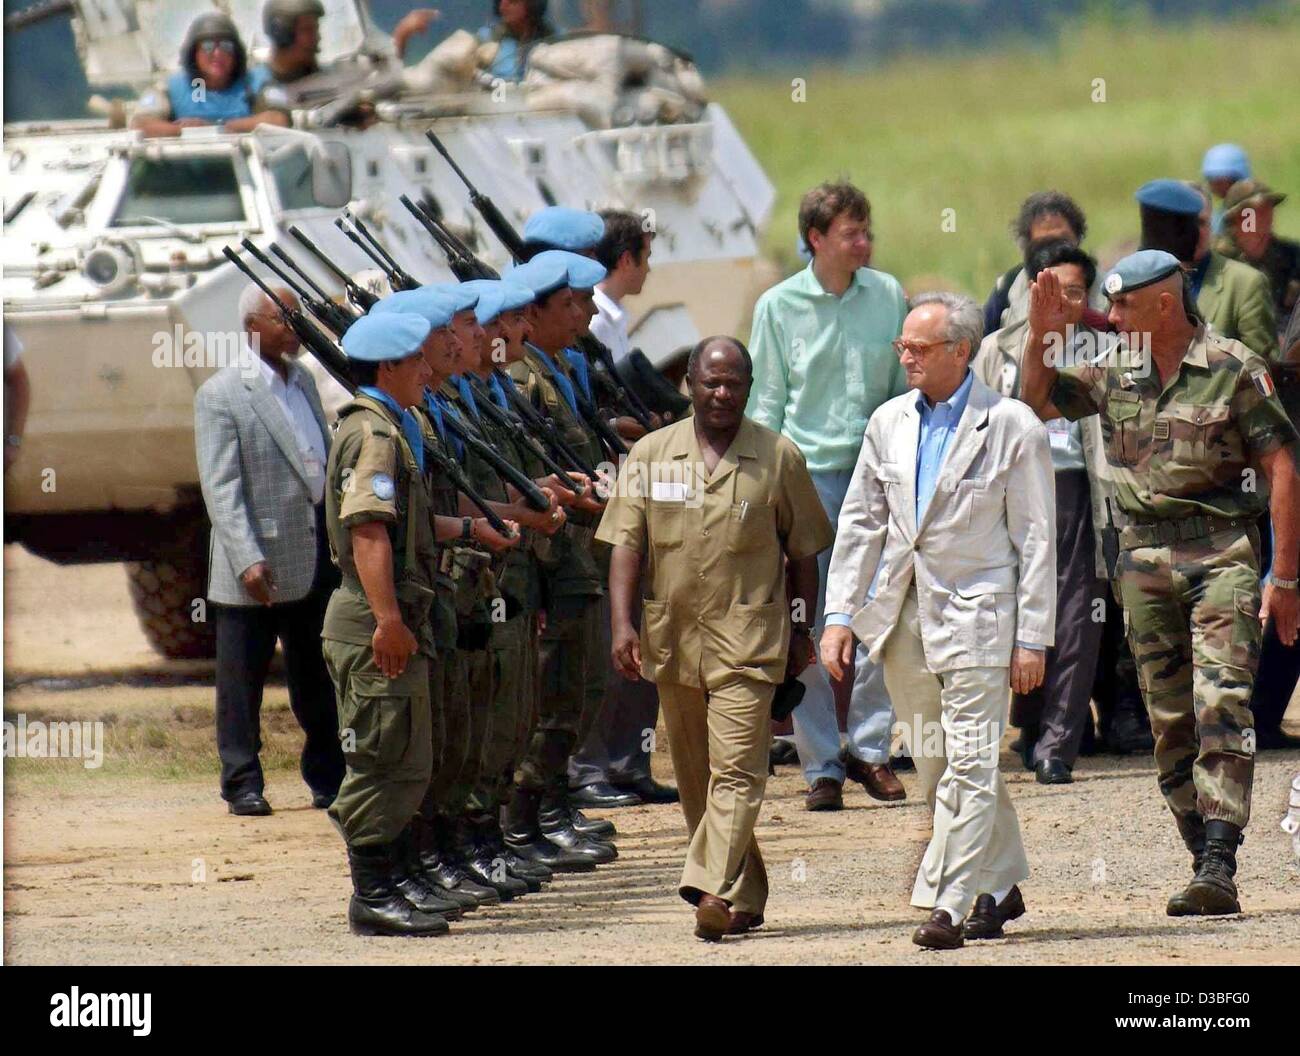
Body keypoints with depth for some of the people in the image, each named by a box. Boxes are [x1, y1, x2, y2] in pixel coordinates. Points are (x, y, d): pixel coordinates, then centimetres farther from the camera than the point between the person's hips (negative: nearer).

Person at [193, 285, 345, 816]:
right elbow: (221, 487, -14)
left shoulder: (304, 382, 14)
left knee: (317, 679, 13)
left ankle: (327, 774, 22)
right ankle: (242, 783, 9)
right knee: (242, 680, 2)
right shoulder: (222, 394, -9)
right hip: (256, 571, -6)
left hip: (315, 560, 7)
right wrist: (248, 560, -22)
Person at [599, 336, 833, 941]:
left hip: (748, 638, -4)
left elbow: (803, 553, 9)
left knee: (735, 769, -15)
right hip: (673, 635, 4)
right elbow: (626, 544, 3)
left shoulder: (778, 458, 2)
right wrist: (622, 622, -9)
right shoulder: (651, 455, 7)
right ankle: (745, 898, 21)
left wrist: (801, 631, 8)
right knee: (695, 776, 10)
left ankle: (714, 891, -24)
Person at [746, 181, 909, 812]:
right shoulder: (779, 306, 1)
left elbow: (905, 386, 12)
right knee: (809, 628, -1)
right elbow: (767, 403, 5)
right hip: (807, 473, -1)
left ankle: (868, 747, 9)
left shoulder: (887, 296, 6)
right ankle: (821, 765, 5)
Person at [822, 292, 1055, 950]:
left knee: (969, 762, -9)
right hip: (902, 614, 6)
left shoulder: (1011, 427, -6)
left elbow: (1036, 540, -4)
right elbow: (860, 524, 13)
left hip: (977, 611, -6)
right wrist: (840, 615, 5)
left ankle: (948, 903, -10)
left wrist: (1032, 639, -7)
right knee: (936, 764, 10)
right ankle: (999, 886, 23)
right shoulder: (890, 422, 9)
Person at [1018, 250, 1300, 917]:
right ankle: (1206, 861, 12)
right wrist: (1040, 336, 3)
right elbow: (1036, 405, 20)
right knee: (1170, 721, 5)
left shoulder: (1234, 369, -6)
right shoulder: (1114, 373, 10)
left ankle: (1219, 868, -22)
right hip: (1144, 556, 6)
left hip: (1222, 552, -6)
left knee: (1221, 707, -16)